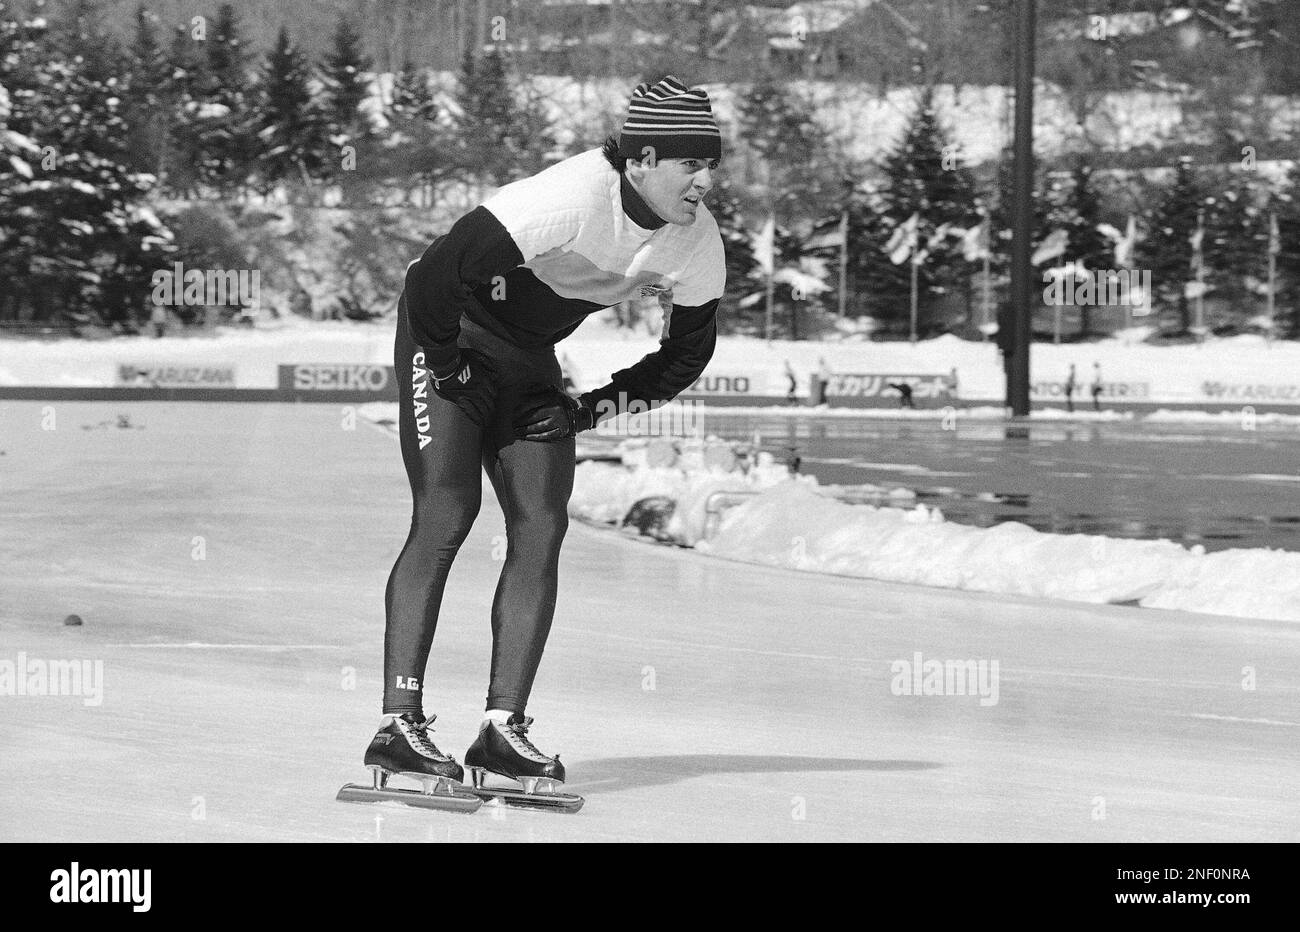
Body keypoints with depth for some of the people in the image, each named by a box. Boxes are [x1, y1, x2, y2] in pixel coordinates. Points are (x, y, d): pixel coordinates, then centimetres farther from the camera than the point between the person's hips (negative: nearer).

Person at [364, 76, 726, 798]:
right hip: (450, 334, -7)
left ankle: (502, 731, -5)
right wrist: (454, 370, -20)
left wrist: (598, 407, -1)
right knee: (445, 515, -18)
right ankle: (397, 725, -18)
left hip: (531, 359, 7)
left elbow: (686, 356, 5)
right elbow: (434, 278, -33)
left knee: (540, 527, -6)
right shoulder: (568, 199, -33)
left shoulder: (697, 243, -12)